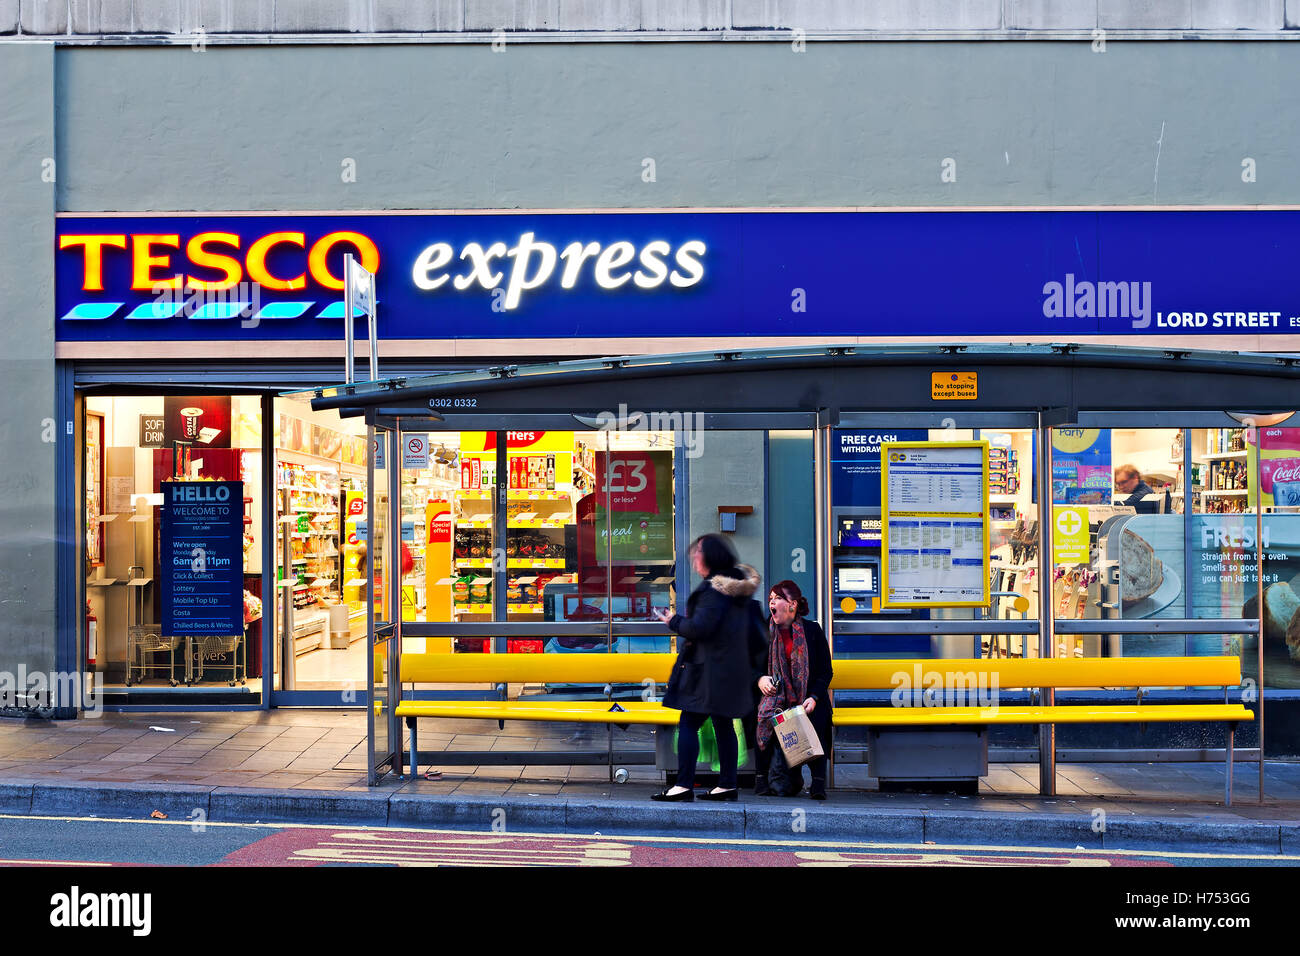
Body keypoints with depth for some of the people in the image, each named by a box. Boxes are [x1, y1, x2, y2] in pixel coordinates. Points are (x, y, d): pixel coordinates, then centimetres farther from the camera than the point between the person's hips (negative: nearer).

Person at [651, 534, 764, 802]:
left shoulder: (713, 591, -17)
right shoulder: (739, 587, 12)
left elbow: (699, 628, -22)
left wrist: (673, 621, -5)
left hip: (709, 669, -9)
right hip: (733, 668, 9)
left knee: (688, 724, -7)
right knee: (723, 725, 13)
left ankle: (684, 785, -10)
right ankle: (728, 784, 15)